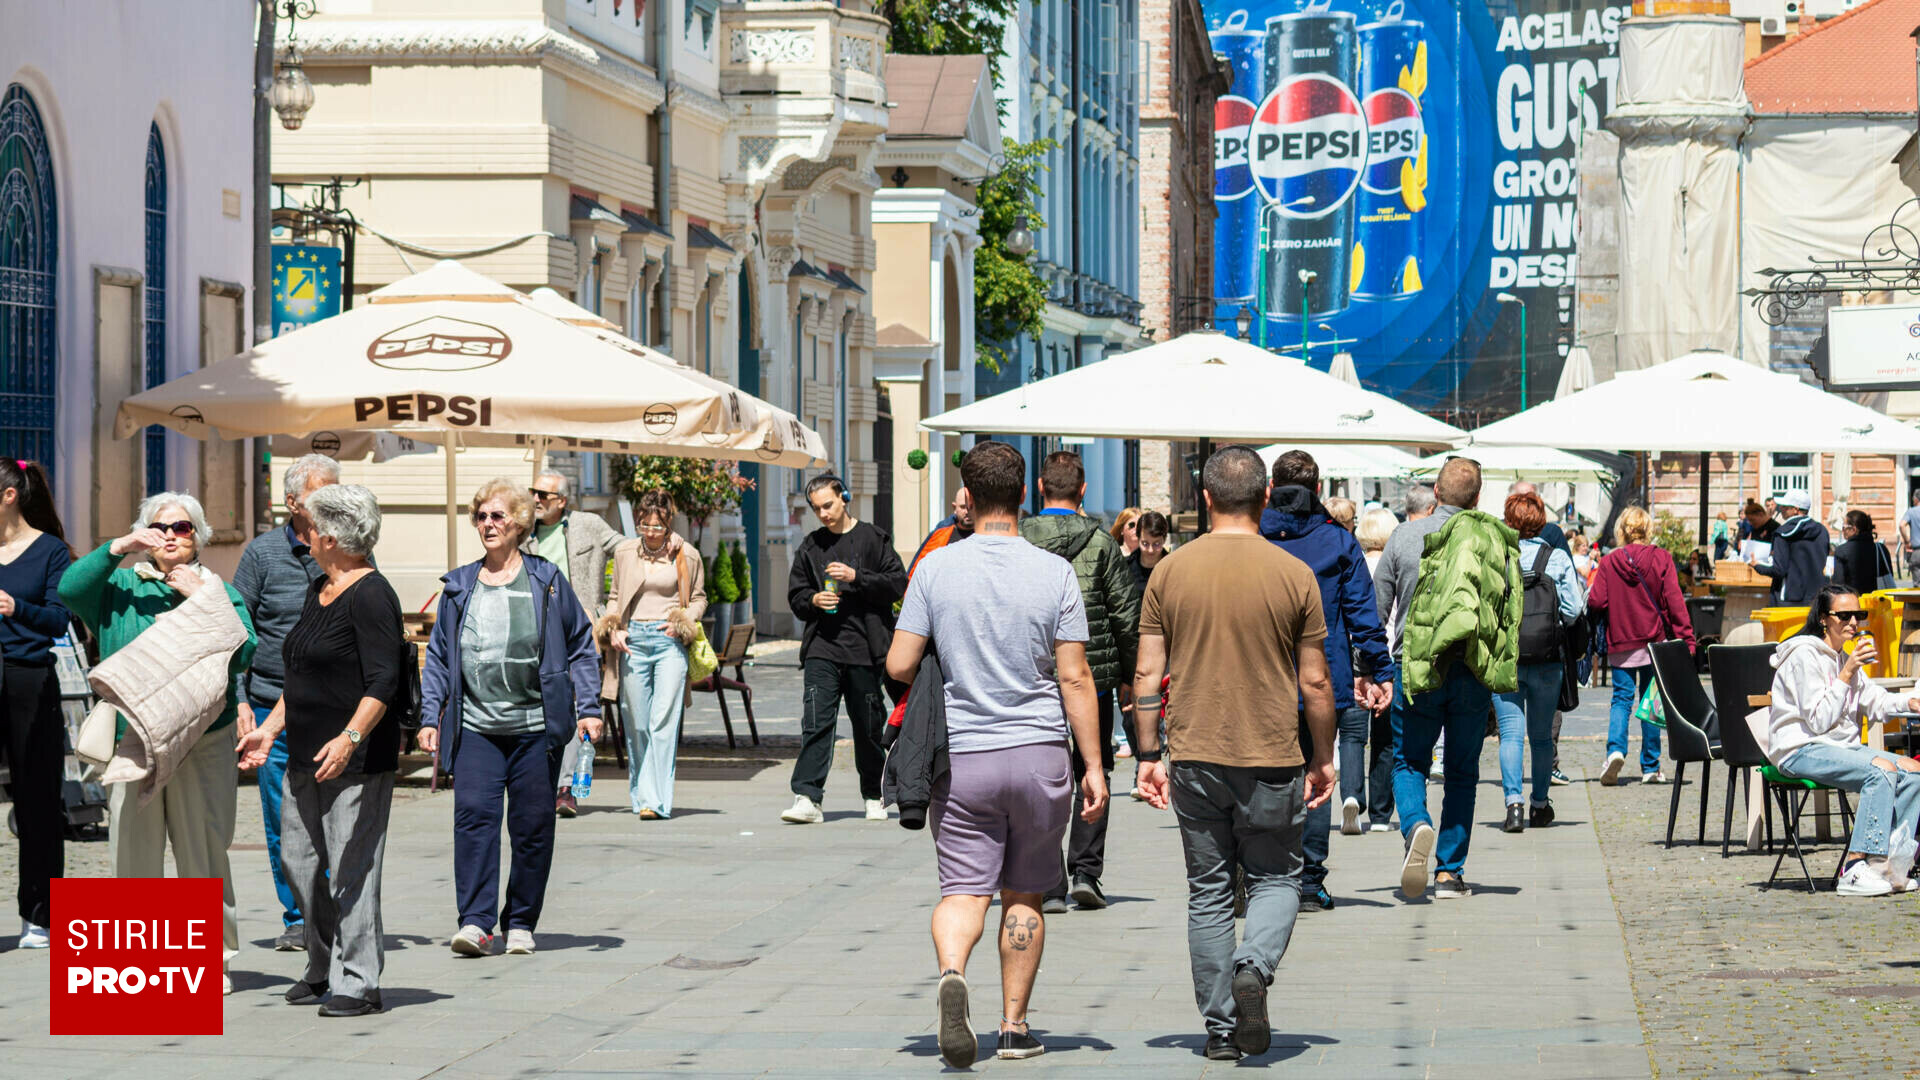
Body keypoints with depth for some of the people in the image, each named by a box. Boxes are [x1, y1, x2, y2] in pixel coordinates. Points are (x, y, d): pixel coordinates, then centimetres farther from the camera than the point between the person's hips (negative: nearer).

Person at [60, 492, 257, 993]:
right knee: (133, 848, -1)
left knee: (203, 848, -3)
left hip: (203, 741, -1)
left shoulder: (220, 592, 13)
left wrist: (200, 598, -8)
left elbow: (243, 651, -2)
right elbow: (69, 588, -3)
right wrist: (119, 548, -9)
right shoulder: (122, 588, 14)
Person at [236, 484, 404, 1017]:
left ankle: (357, 982, 0)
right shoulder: (320, 591, 15)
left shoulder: (371, 596, -13)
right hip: (305, 755, 10)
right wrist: (269, 728, 20)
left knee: (351, 867, -6)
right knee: (299, 859, 11)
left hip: (355, 760, -10)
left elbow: (383, 683, -20)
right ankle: (323, 969, 23)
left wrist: (349, 738, -29)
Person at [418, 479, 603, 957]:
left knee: (532, 824, 3)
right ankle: (476, 922, -16)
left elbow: (581, 646, 8)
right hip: (476, 726, 1)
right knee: (473, 814, -14)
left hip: (536, 727, -1)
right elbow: (438, 657, 13)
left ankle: (520, 922, 15)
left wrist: (588, 708, 0)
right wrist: (430, 716, 5)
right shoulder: (459, 587, 10)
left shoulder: (546, 582, 4)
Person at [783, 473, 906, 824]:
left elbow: (897, 583, -4)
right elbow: (796, 596, 17)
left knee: (868, 726, 7)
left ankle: (874, 796, 23)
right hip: (822, 647, 2)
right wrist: (814, 600, -5)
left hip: (865, 649, -2)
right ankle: (807, 798, -17)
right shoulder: (810, 546, 13)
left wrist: (856, 577, -15)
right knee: (816, 721, -11)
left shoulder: (873, 538, 4)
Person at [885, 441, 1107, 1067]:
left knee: (964, 889, 1)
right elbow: (1075, 678, -5)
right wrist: (1093, 768, 0)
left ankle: (951, 971, -28)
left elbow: (899, 666, -4)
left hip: (961, 756, 0)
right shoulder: (1054, 573, -4)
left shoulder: (935, 569, -3)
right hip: (1040, 754, 0)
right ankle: (1014, 1026, 16)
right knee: (1024, 893, 12)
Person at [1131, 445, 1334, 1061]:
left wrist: (1148, 754, 8)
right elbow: (1315, 681, -2)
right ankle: (1254, 967, -15)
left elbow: (1147, 673, 0)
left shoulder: (1171, 572, -1)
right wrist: (1323, 757, 9)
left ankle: (1220, 1028, 11)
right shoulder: (1293, 575, -5)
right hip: (1272, 758, -2)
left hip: (1194, 757, 2)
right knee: (1276, 879, 13)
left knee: (1208, 892, 10)